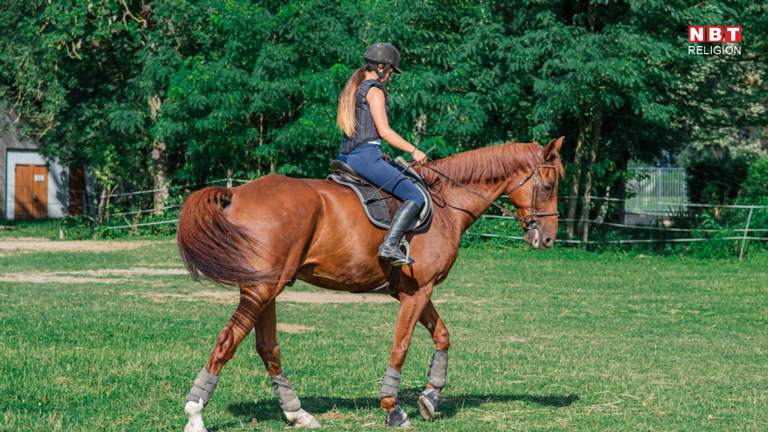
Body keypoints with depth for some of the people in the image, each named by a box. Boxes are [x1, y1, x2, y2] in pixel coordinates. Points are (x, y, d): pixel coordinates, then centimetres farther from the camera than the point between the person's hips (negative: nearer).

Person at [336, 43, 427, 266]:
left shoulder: (354, 88, 19)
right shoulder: (375, 90, -8)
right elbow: (384, 131, -14)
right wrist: (414, 151, -8)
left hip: (346, 156, 10)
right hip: (366, 157, -9)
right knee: (416, 197, -11)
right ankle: (390, 244, -23)